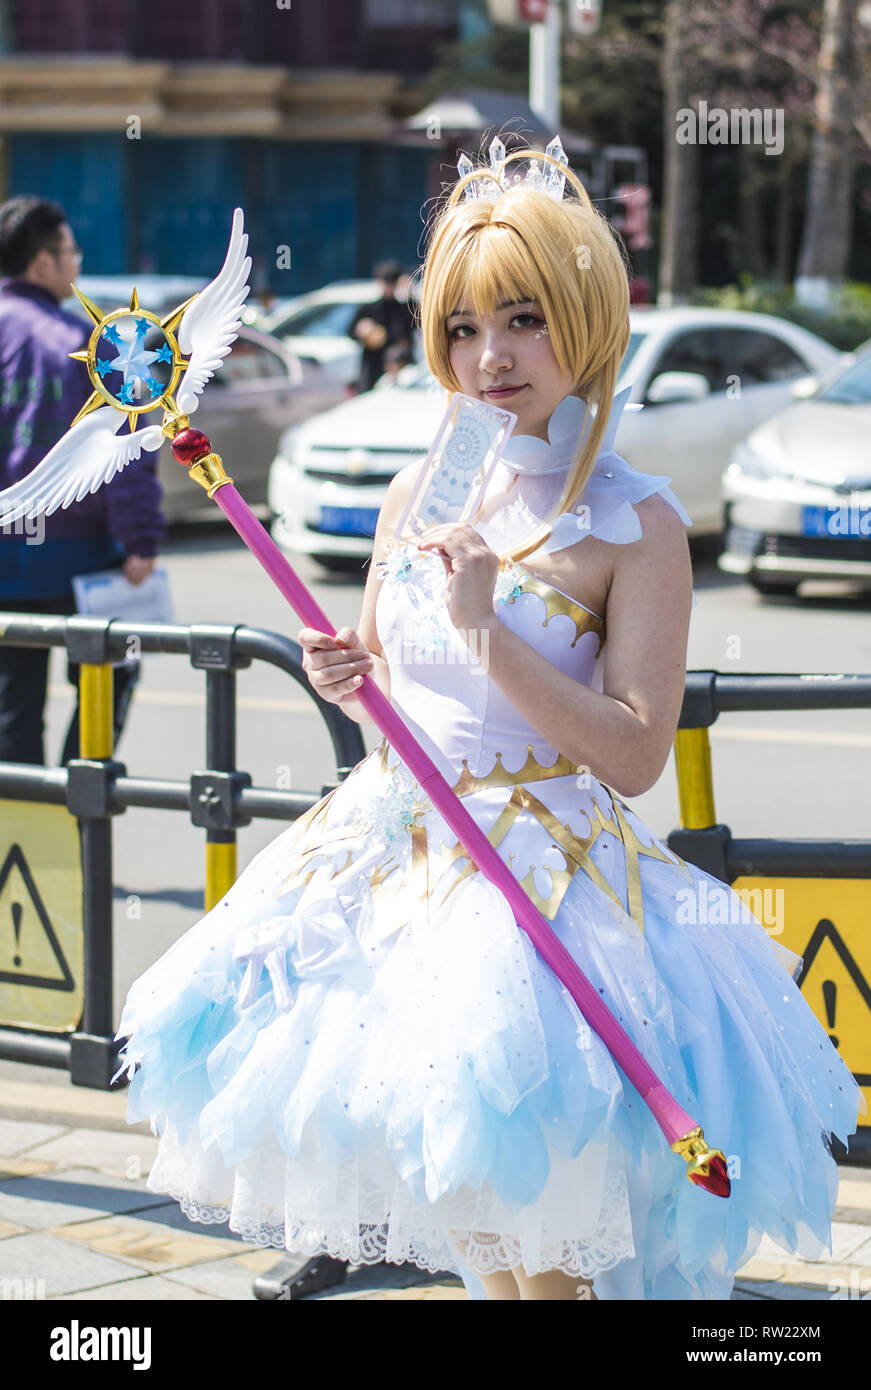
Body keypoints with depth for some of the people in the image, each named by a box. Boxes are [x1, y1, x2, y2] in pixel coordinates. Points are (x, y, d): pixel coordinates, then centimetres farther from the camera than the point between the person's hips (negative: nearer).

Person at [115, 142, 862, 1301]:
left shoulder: (634, 523, -10)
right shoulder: (417, 493, 6)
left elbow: (636, 754, -16)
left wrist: (488, 630, -21)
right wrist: (350, 680, -3)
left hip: (543, 873, -5)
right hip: (396, 853, 6)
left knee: (537, 1237, -7)